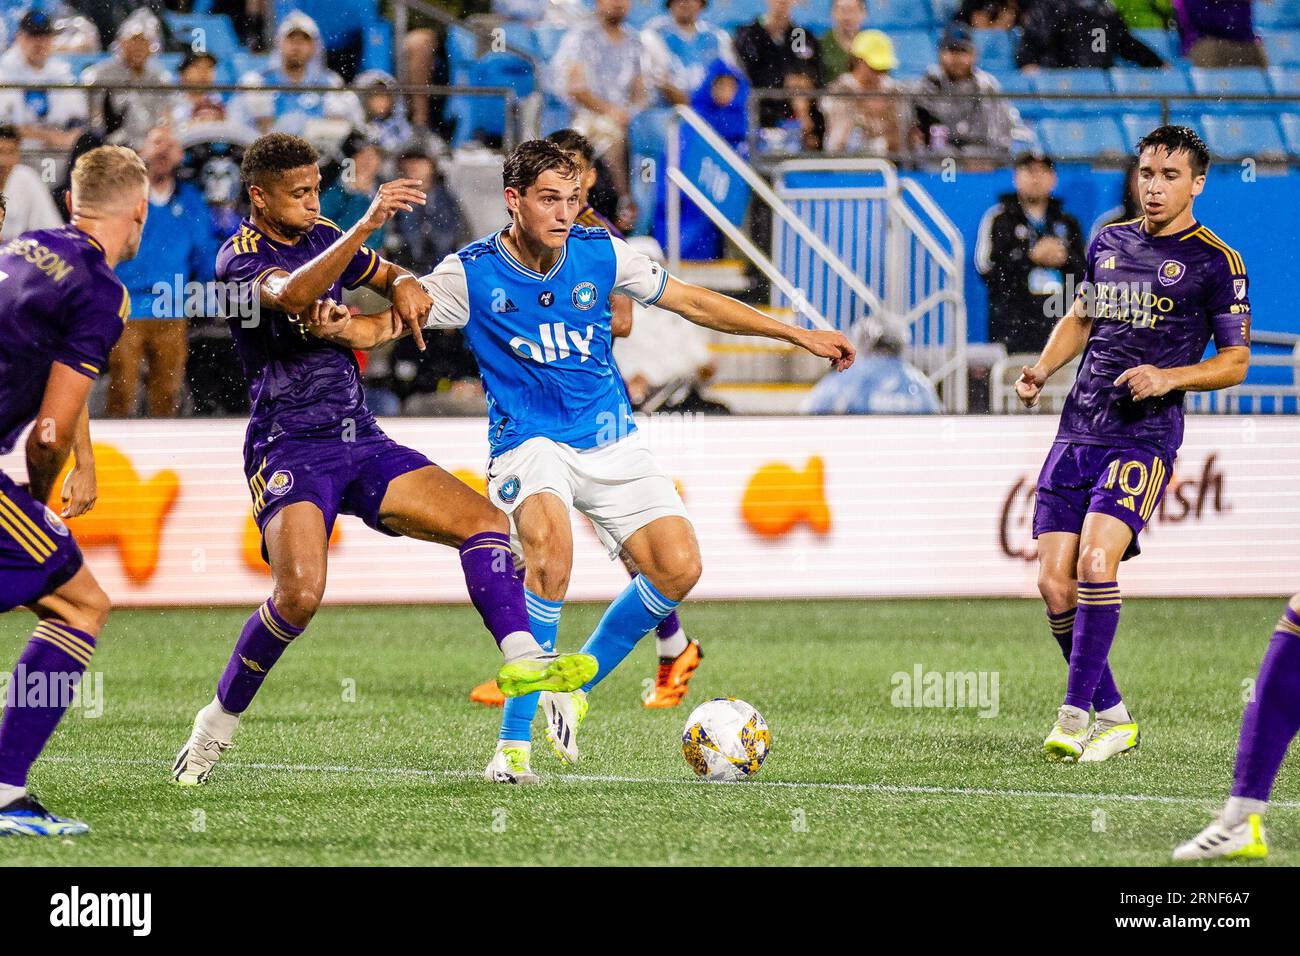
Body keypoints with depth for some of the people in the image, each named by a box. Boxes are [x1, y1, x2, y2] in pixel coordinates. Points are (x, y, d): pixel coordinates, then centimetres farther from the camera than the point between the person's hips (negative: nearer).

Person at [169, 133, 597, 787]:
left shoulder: (323, 238, 13)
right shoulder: (239, 256, -9)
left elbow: (393, 277, 30)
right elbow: (291, 296, -32)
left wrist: (403, 290, 3)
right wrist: (367, 225, -38)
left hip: (360, 440, 7)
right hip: (288, 449, -7)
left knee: (485, 521, -8)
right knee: (300, 593, -25)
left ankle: (521, 658, -12)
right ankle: (217, 725, -7)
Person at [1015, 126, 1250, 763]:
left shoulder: (1215, 262, -1)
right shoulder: (1108, 243, 15)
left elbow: (1235, 362, 1)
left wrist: (1169, 377, -16)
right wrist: (1043, 369, 12)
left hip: (1146, 437, -6)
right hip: (1078, 430, 6)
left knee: (1095, 562, -24)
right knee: (1054, 583, -2)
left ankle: (1076, 713, -18)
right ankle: (1113, 718, 11)